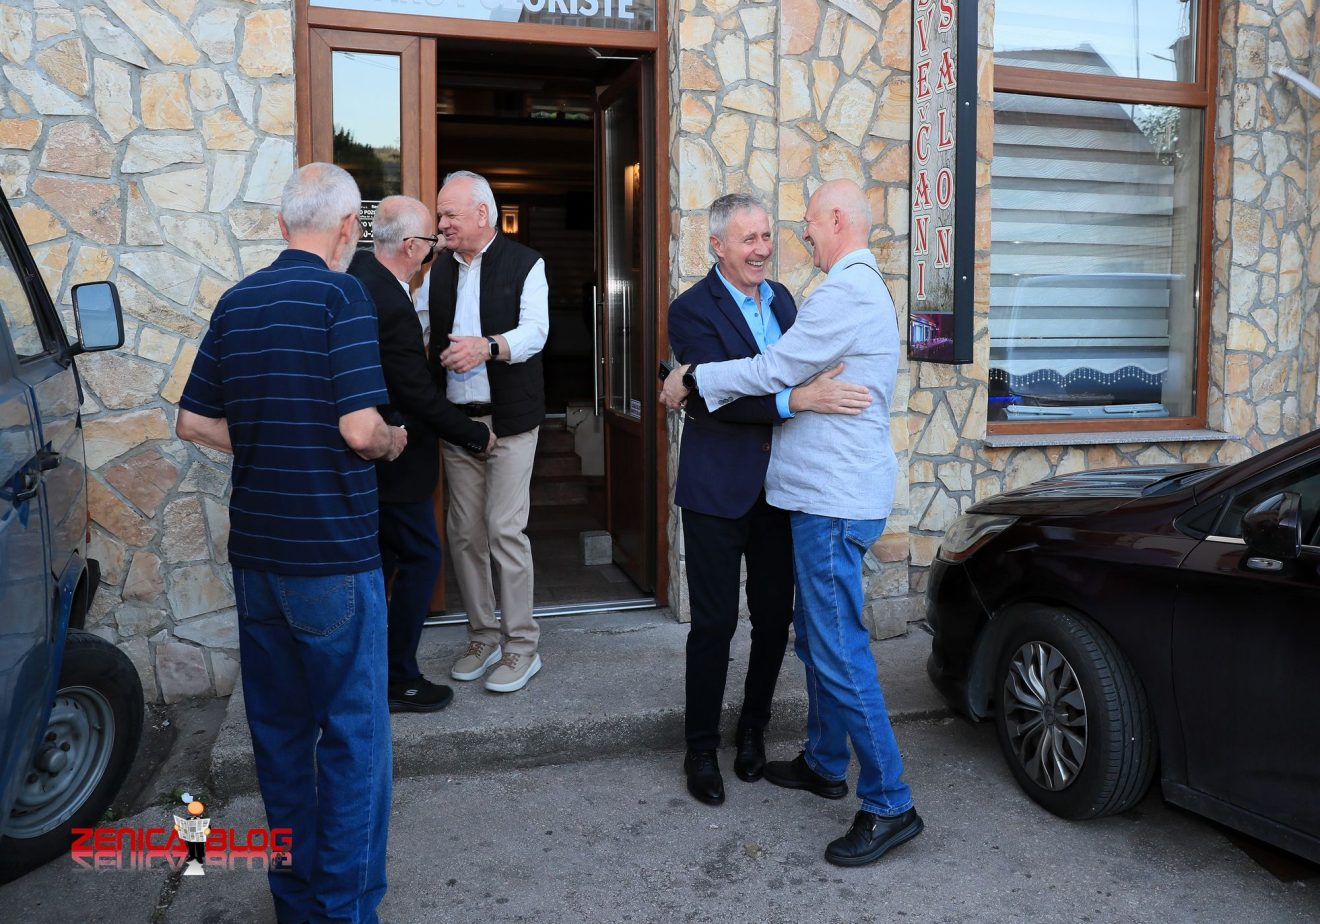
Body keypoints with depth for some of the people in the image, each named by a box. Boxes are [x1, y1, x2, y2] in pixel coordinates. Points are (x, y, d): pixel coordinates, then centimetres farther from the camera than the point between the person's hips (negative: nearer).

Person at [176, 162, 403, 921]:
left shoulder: (236, 301, 7)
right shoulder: (342, 295, -12)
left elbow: (194, 421, 9)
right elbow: (360, 429, -20)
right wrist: (394, 442, 0)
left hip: (256, 551, 7)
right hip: (333, 552, -7)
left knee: (279, 728, 15)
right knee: (353, 733, 5)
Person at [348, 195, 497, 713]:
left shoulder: (357, 271, -1)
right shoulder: (391, 307, -27)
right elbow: (421, 396, -22)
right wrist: (477, 435, -10)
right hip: (392, 459, -9)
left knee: (382, 555, 19)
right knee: (421, 558, 4)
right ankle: (399, 682, 14)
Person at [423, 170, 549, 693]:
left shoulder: (525, 265, -1)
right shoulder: (439, 271, 15)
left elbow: (534, 331, -14)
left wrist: (488, 346, -32)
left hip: (508, 419, -5)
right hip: (456, 416, 5)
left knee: (506, 530, -7)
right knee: (464, 532, 7)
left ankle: (521, 647, 5)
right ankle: (483, 636, 22)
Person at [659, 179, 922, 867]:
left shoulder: (846, 293, -16)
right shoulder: (863, 288, 19)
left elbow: (774, 370, -18)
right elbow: (793, 369, 18)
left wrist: (693, 379, -5)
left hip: (835, 499, -11)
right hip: (832, 492, 11)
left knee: (840, 649, -6)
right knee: (815, 636, 19)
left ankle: (889, 805, 4)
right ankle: (824, 763, 33)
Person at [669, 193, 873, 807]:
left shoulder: (782, 300, 11)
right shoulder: (693, 309, -10)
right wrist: (796, 398, -33)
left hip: (779, 486, 6)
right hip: (718, 491, -5)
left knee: (774, 617, 12)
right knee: (714, 623, 3)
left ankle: (752, 729, 32)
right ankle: (701, 749, 19)